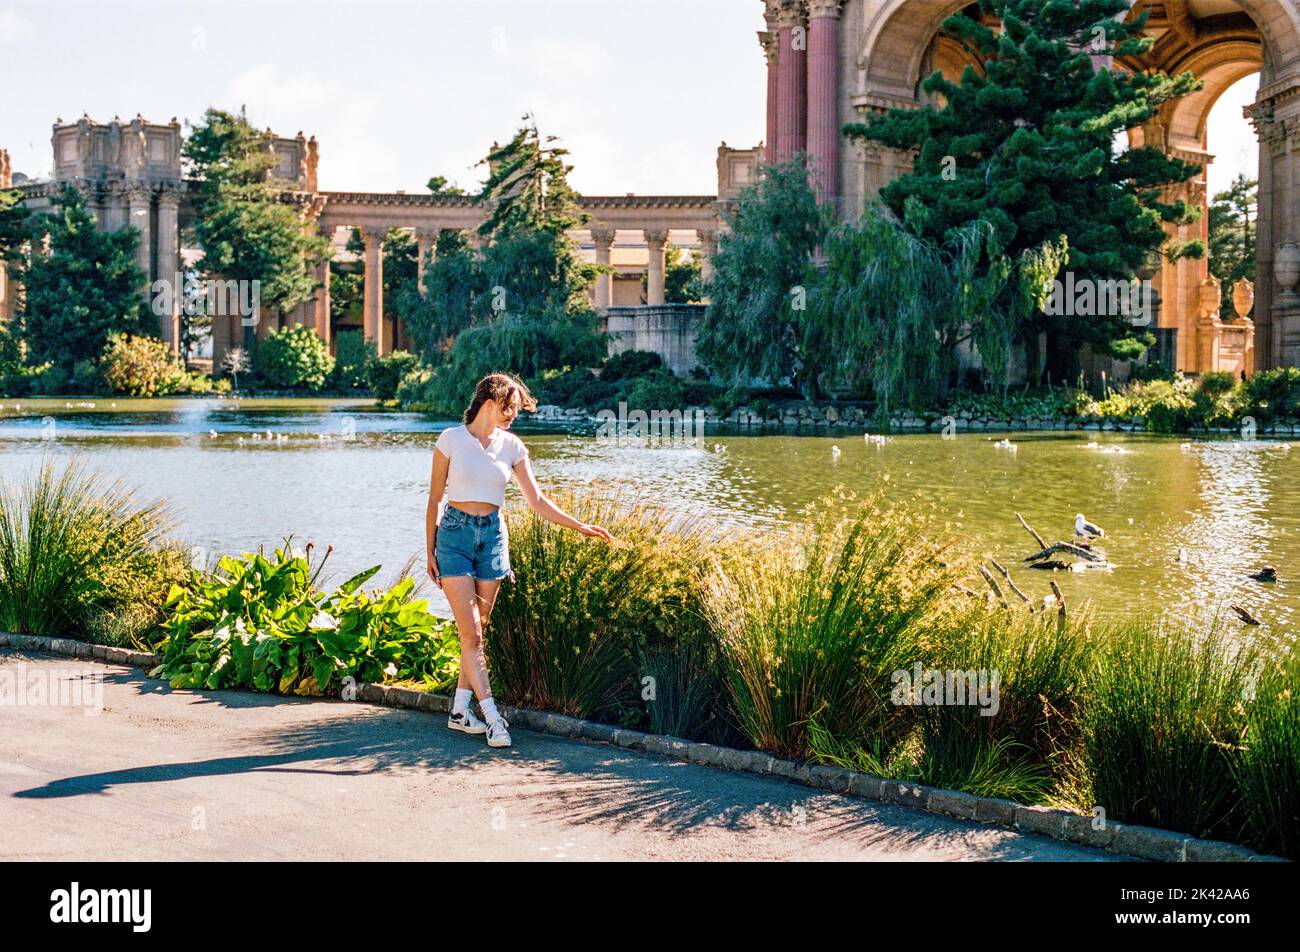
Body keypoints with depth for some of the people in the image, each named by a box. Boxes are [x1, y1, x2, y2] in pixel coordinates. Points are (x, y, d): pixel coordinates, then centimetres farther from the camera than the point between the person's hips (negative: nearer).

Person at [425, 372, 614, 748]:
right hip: (455, 534, -4)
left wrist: (580, 526, 3)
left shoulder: (511, 446, 6)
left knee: (478, 630, 5)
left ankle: (460, 710, 15)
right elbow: (435, 498, 1)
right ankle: (493, 717, -11)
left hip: (492, 536, 4)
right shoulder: (451, 439, -4)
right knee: (471, 632, -9)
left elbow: (536, 500, 9)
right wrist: (429, 551, -1)